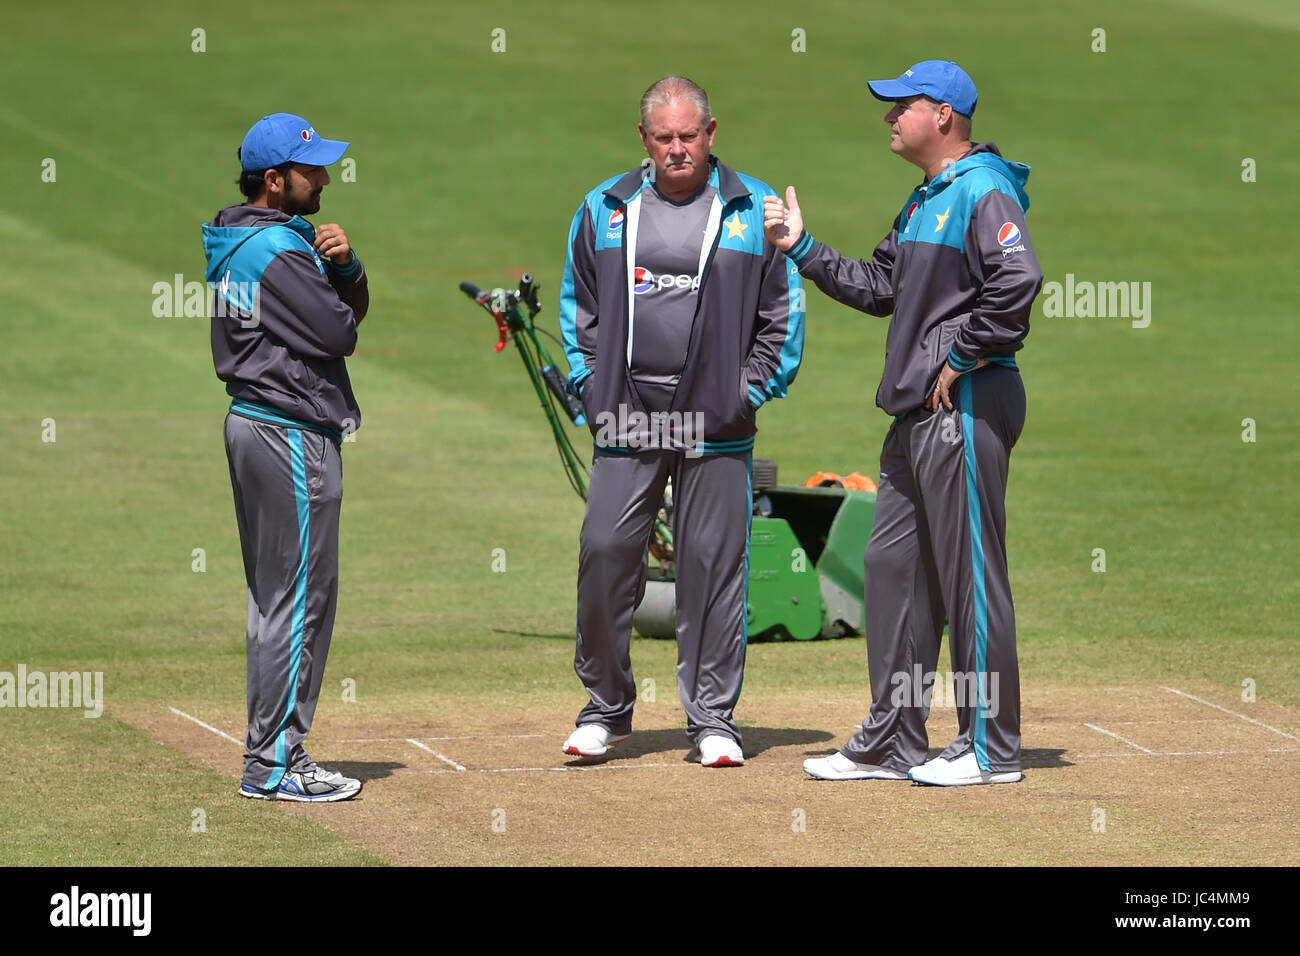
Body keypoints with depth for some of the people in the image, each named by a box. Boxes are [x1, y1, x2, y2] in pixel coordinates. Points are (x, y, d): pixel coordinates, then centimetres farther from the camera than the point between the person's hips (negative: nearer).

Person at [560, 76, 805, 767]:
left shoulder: (754, 210, 6)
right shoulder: (604, 209, 11)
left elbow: (784, 310, 8)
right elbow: (576, 303, 17)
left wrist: (753, 388, -1)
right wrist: (588, 381, 5)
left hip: (717, 425, -1)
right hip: (625, 422, 1)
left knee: (713, 562, 0)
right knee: (606, 553, -4)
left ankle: (713, 716, 7)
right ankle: (605, 708, 10)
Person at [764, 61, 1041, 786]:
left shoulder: (983, 191, -13)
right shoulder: (925, 201, 20)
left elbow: (1019, 279, -27)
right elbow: (881, 287, 24)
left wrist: (959, 354, -20)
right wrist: (802, 247, 18)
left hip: (965, 404, -11)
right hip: (917, 410, 11)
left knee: (971, 575, -6)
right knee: (895, 568, 12)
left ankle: (992, 747, 0)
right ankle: (893, 744, 18)